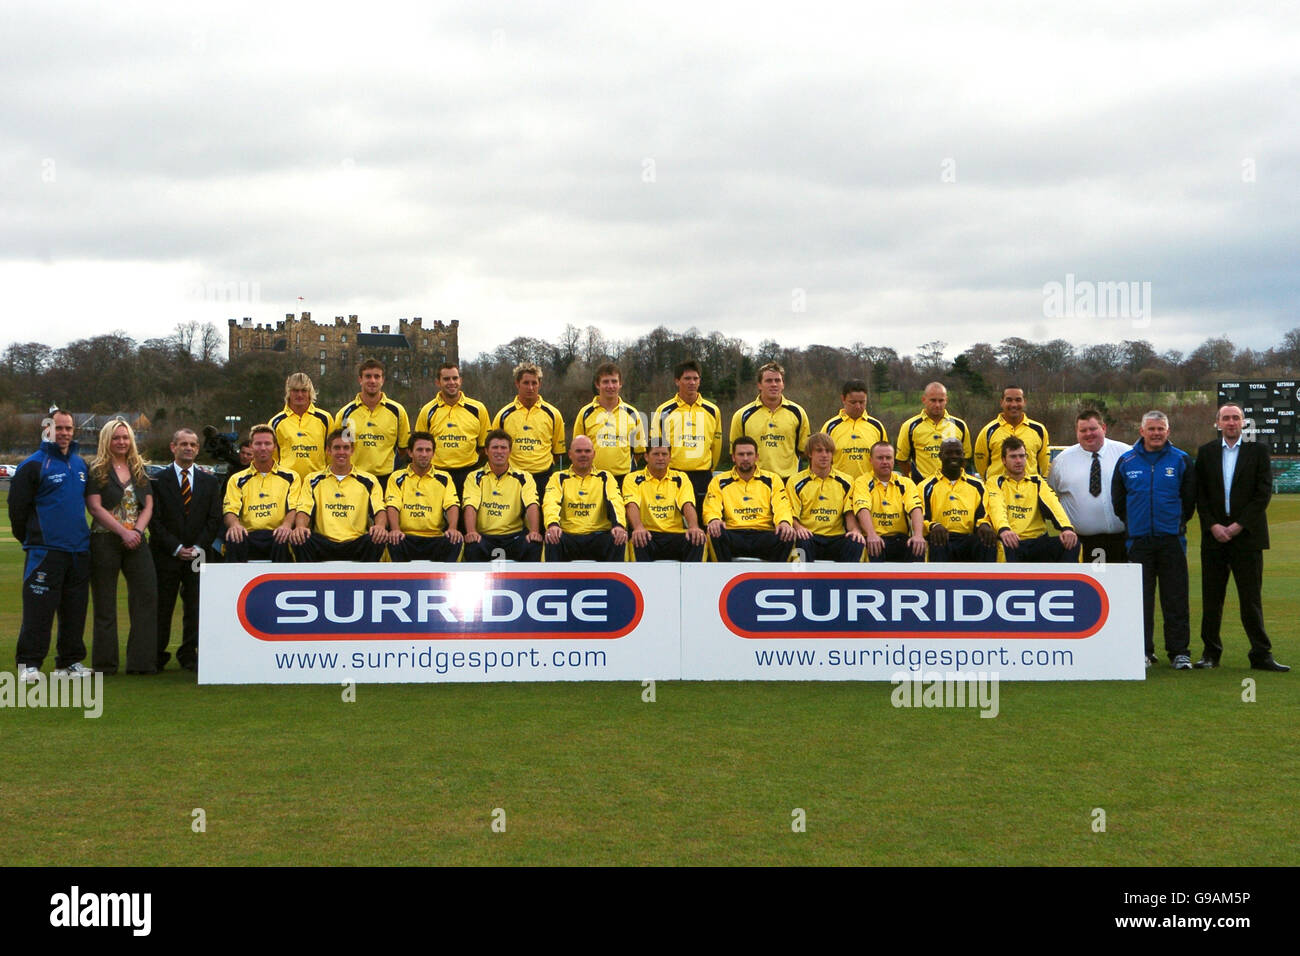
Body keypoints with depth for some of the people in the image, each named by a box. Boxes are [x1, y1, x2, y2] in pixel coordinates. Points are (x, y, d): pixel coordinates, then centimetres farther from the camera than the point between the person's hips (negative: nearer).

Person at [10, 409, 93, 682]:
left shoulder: (80, 464, 14)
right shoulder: (33, 465, -5)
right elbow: (17, 506, -3)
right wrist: (29, 538, 2)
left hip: (79, 549, 6)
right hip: (45, 551, -6)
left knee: (75, 608, 9)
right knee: (39, 608, -7)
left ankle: (70, 660, 18)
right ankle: (29, 663, -2)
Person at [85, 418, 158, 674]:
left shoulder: (139, 470, 15)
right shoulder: (96, 470, 1)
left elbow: (148, 505, 10)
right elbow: (95, 507, -8)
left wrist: (137, 531, -8)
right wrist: (123, 532, -14)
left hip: (135, 541, 4)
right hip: (105, 542, -4)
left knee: (147, 595, -5)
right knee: (105, 604, 1)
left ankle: (142, 661, -1)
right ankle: (105, 662, 8)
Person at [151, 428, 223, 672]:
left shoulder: (210, 482, 11)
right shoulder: (158, 481, 4)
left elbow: (215, 519, 6)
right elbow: (155, 521, -2)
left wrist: (198, 548, -6)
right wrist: (176, 548, -10)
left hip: (198, 557, 2)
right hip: (166, 556, -1)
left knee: (195, 608, 1)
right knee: (162, 608, 2)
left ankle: (189, 656, 9)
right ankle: (158, 655, 11)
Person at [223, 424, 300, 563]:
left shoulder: (290, 477, 16)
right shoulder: (237, 480, 19)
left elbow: (294, 508, 5)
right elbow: (230, 510, 7)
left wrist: (286, 525, -19)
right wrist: (234, 525, -18)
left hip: (276, 536, -1)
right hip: (248, 535, 1)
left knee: (283, 541, -37)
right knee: (233, 540, -34)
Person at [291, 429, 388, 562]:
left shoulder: (368, 481, 14)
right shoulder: (313, 480, 15)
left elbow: (379, 510, 3)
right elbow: (304, 510, 5)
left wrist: (380, 526, -23)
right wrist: (300, 527, -20)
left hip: (356, 544, 0)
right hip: (323, 544, 1)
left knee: (378, 539, -33)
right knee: (298, 539, -30)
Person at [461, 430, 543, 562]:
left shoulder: (523, 478, 10)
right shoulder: (475, 478, 9)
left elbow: (532, 505, -5)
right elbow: (470, 506, -6)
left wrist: (534, 532, -25)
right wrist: (471, 532, -27)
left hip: (514, 535, 1)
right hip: (484, 536, -1)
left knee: (533, 545, -30)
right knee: (472, 546, -34)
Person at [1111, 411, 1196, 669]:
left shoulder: (1181, 460, 3)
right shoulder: (1126, 462, 6)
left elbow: (1189, 499, 9)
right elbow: (1118, 500, 13)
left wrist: (1177, 524, 10)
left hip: (1172, 540, -1)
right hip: (1138, 541, 1)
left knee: (1176, 599, 0)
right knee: (1141, 599, 2)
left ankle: (1179, 651, 6)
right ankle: (1143, 651, 9)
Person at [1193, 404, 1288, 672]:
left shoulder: (1258, 450, 4)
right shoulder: (1206, 452, 10)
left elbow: (1264, 492, -2)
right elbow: (1200, 494, 7)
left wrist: (1239, 525, -9)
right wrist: (1212, 525, -6)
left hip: (1247, 535, -2)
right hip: (1214, 536, 2)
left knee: (1250, 599, -1)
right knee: (1211, 598, 4)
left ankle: (1261, 655, 4)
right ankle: (1211, 653, 13)